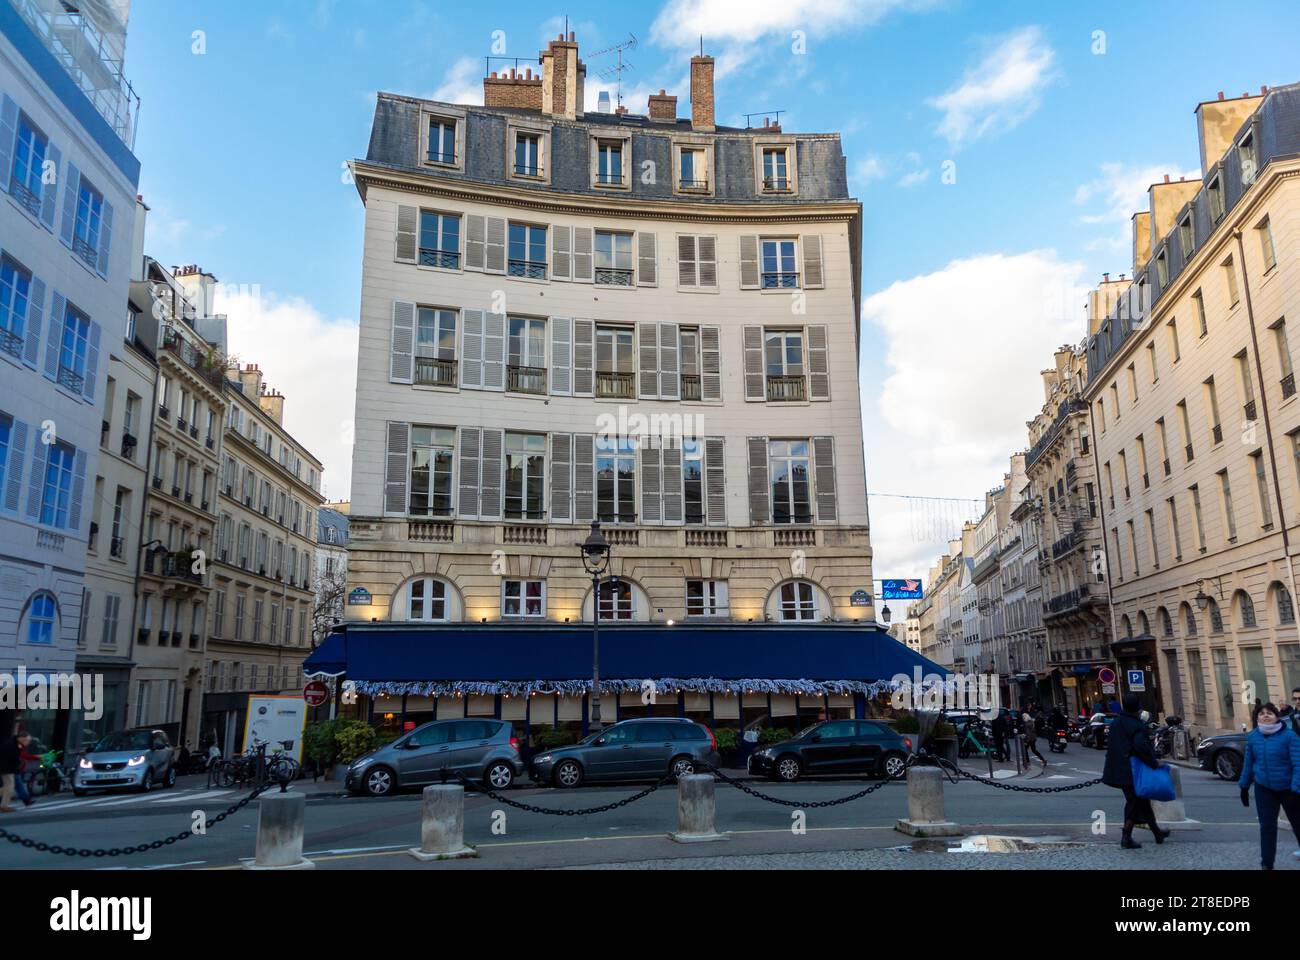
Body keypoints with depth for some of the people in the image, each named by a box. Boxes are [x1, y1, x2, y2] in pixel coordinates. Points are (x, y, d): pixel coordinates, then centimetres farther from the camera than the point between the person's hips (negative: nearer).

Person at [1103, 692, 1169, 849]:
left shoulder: (1115, 723, 10)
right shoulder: (1137, 725, -16)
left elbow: (1110, 744, 16)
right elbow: (1141, 746, -29)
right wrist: (1154, 763, -19)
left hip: (1119, 770, 8)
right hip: (1132, 771, -8)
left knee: (1142, 800, 19)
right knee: (1135, 802, 2)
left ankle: (1157, 833, 30)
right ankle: (1126, 837, 3)